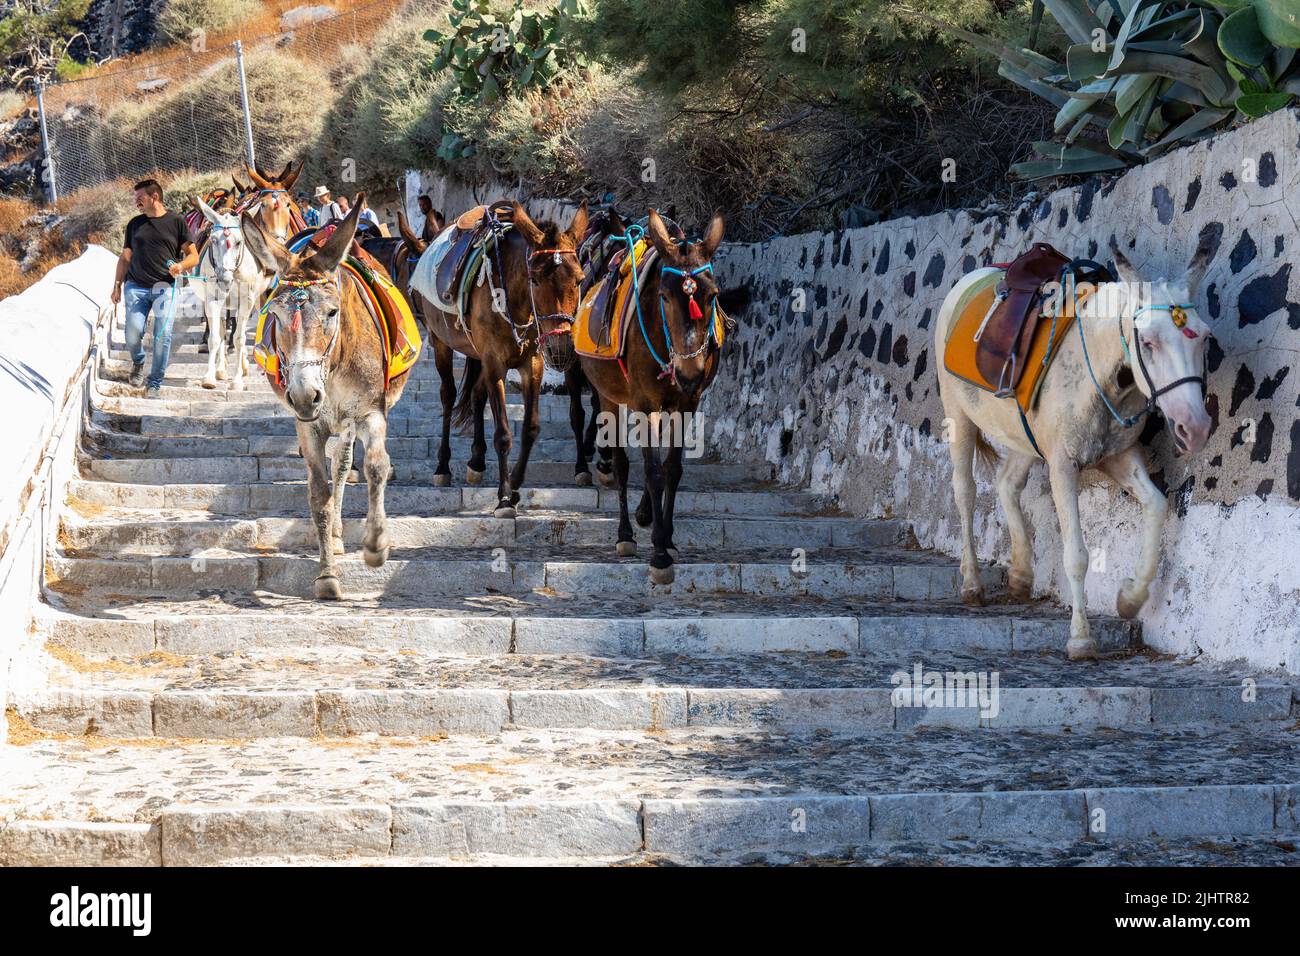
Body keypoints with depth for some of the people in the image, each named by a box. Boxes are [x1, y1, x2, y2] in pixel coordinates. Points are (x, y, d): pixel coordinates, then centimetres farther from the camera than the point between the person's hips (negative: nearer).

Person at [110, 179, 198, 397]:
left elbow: (193, 256, 6)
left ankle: (155, 383, 1)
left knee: (163, 335, -11)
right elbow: (125, 258, 20)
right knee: (133, 334, -9)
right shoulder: (135, 224, 16)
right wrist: (117, 285, 11)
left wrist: (181, 265, -14)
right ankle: (137, 363, 23)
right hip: (136, 287, 2)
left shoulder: (176, 221, 7)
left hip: (165, 287, -2)